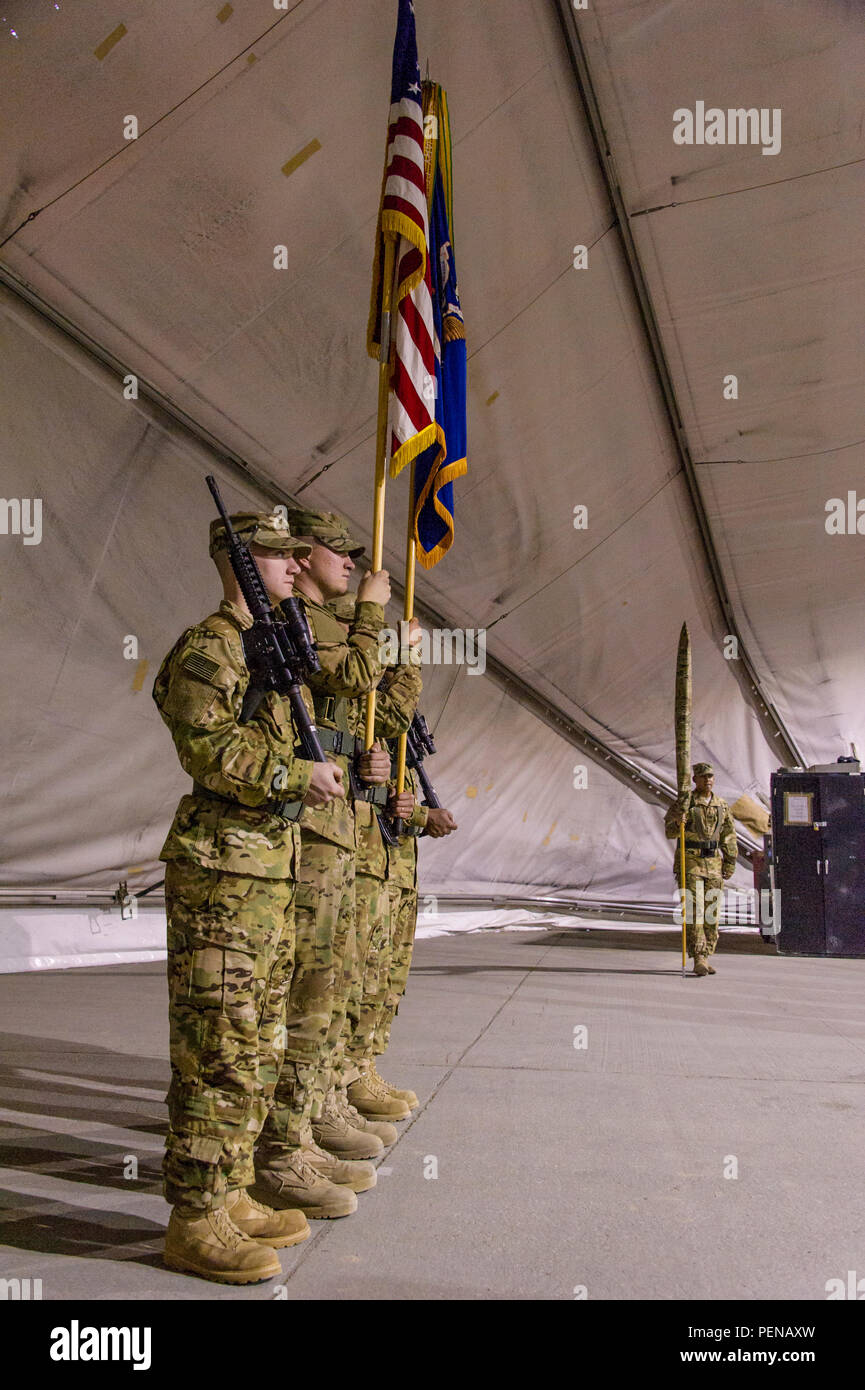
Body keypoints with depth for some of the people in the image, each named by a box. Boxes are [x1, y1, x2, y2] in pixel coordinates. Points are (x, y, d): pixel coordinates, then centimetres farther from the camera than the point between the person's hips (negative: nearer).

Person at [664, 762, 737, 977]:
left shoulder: (721, 806, 10)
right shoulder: (684, 802, -4)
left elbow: (729, 836, 14)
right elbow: (669, 831, -8)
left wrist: (730, 863, 9)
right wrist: (678, 823, -31)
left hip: (713, 863, 4)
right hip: (690, 862, -4)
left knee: (711, 912, 6)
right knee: (693, 910, -10)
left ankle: (707, 958, 15)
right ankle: (698, 959, -10)